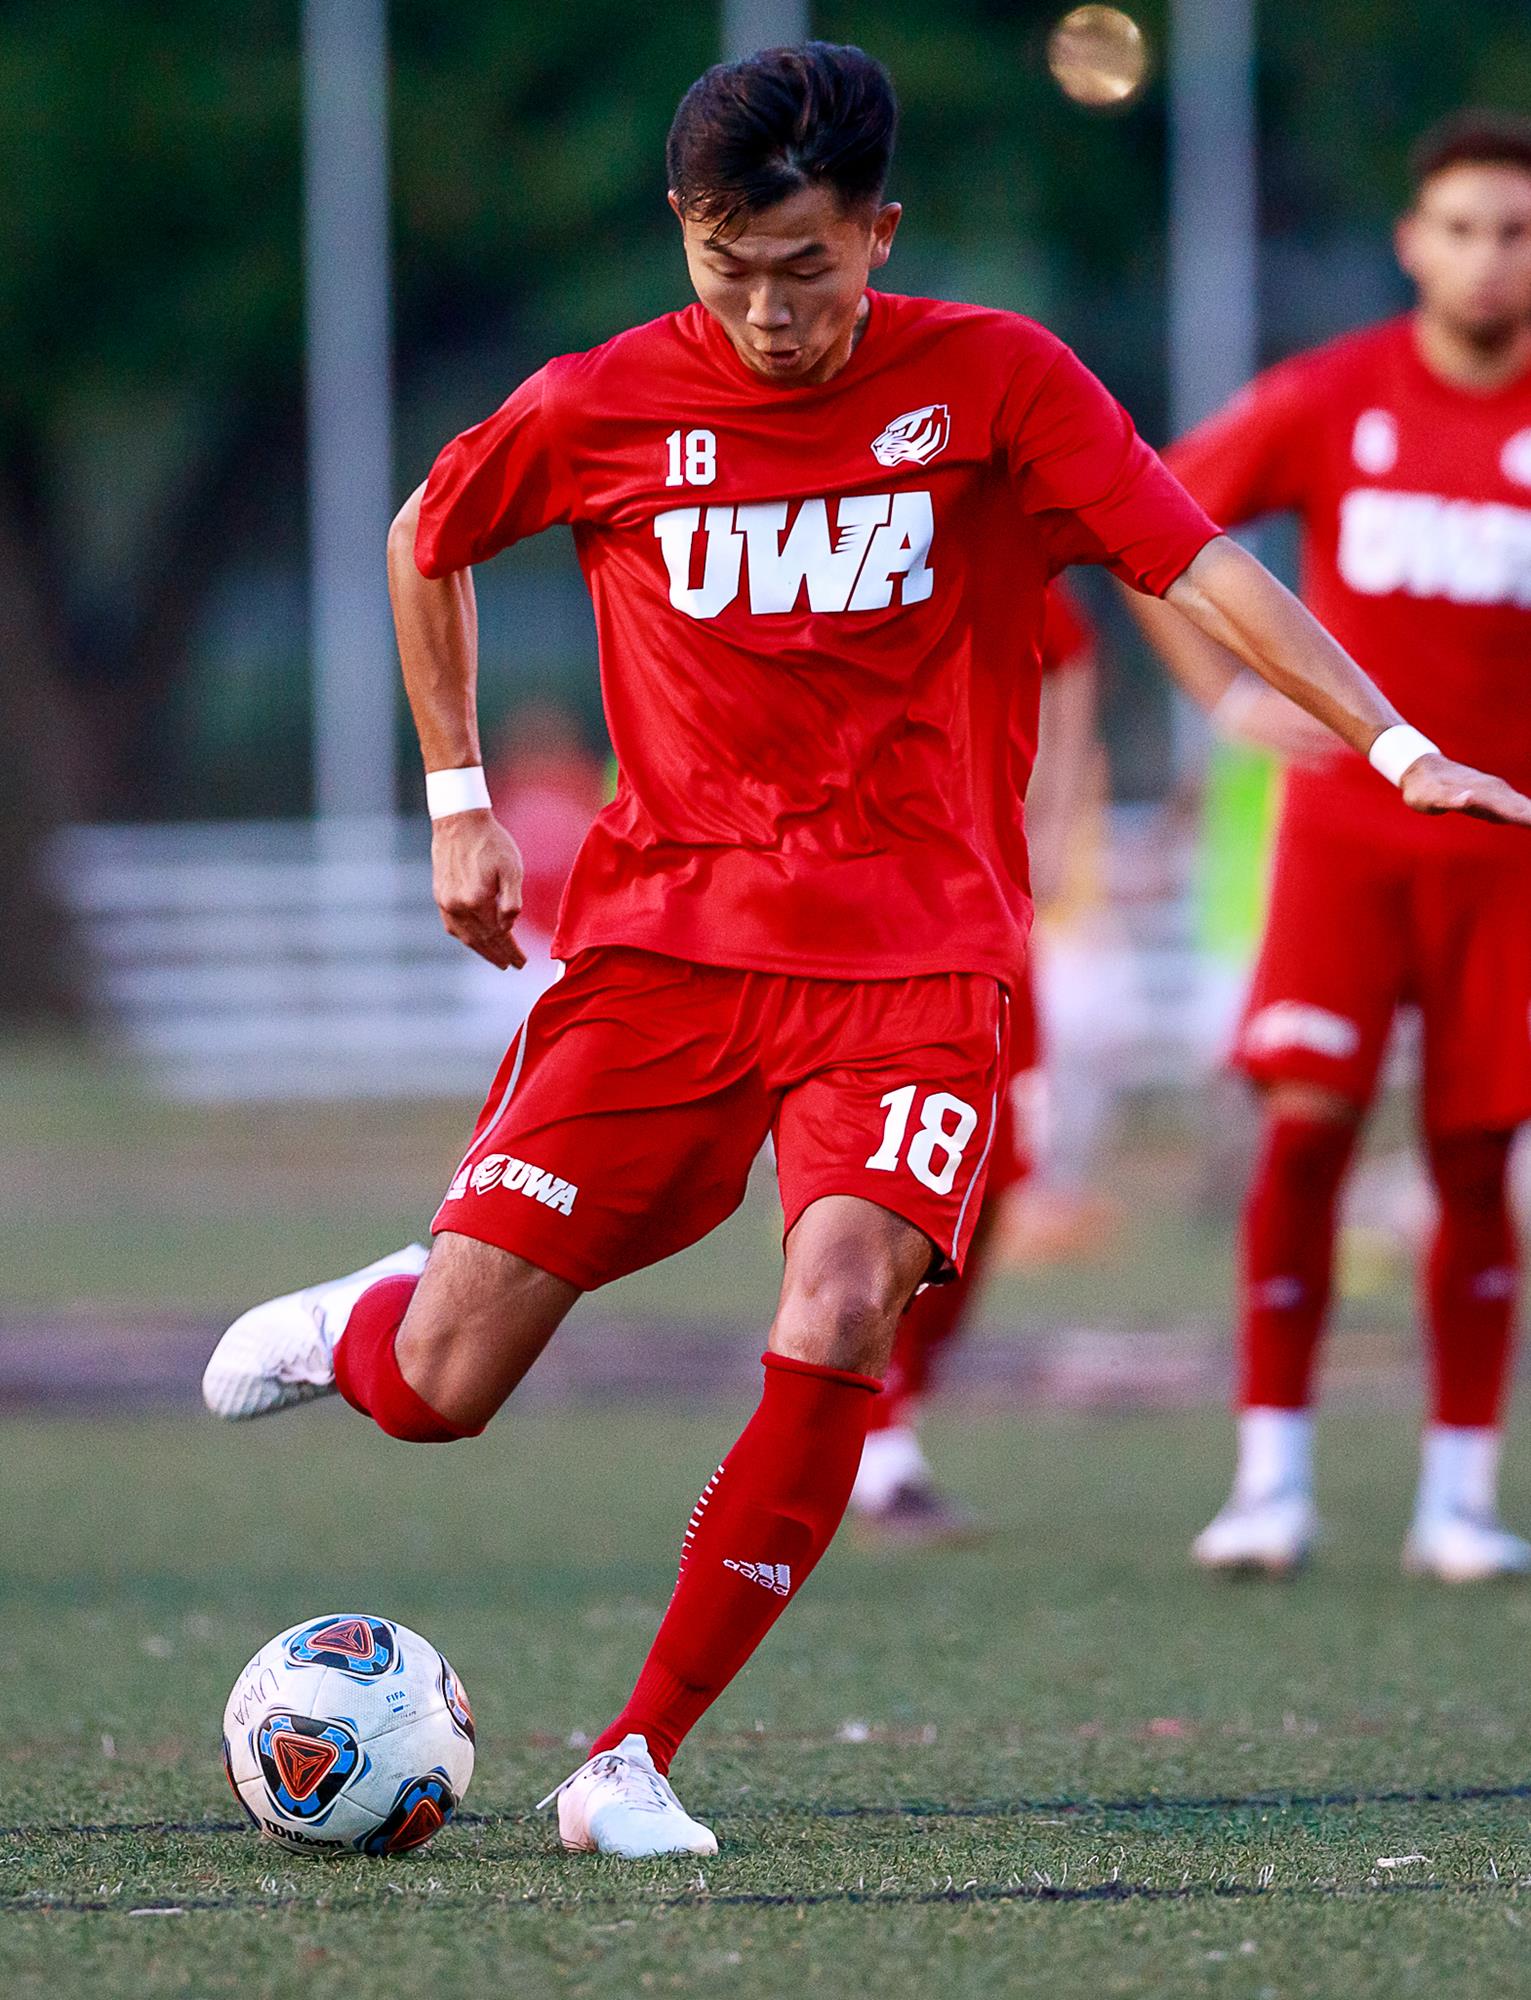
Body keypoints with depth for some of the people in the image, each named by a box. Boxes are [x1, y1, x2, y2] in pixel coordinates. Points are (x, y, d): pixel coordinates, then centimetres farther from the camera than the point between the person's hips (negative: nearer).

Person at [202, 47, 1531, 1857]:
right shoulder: (602, 410, -1)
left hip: (912, 955, -1)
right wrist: (457, 797, 16)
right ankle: (371, 1317, 36)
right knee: (438, 1393, -5)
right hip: (662, 937, 1)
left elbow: (1199, 568, -7)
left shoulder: (991, 382, -3)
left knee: (838, 1318, -26)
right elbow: (426, 547, 18)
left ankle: (637, 1757, -14)